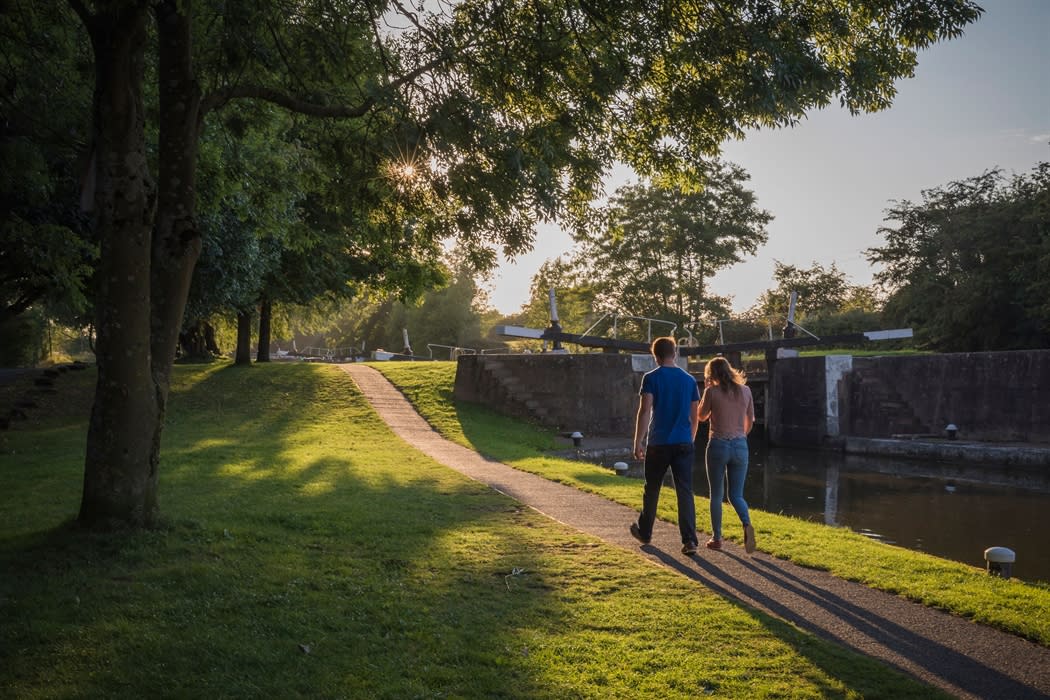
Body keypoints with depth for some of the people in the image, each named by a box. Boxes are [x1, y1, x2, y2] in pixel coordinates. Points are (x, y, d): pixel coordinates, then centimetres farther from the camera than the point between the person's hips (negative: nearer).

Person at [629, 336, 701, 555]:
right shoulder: (689, 380, 7)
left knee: (652, 489, 13)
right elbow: (695, 416, 12)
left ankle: (645, 532, 29)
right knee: (685, 492, 1)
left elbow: (644, 412, -14)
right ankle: (689, 540, -7)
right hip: (684, 444, 2)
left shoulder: (651, 378, -6)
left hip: (658, 444, -2)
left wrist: (638, 442, -10)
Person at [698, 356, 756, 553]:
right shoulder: (745, 390, 3)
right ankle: (747, 525, -17)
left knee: (716, 495, 11)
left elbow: (702, 416, 6)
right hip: (740, 446, 3)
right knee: (736, 495, 10)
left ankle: (716, 538, 16)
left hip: (718, 446, -3)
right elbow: (750, 421, 12)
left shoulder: (712, 392, -9)